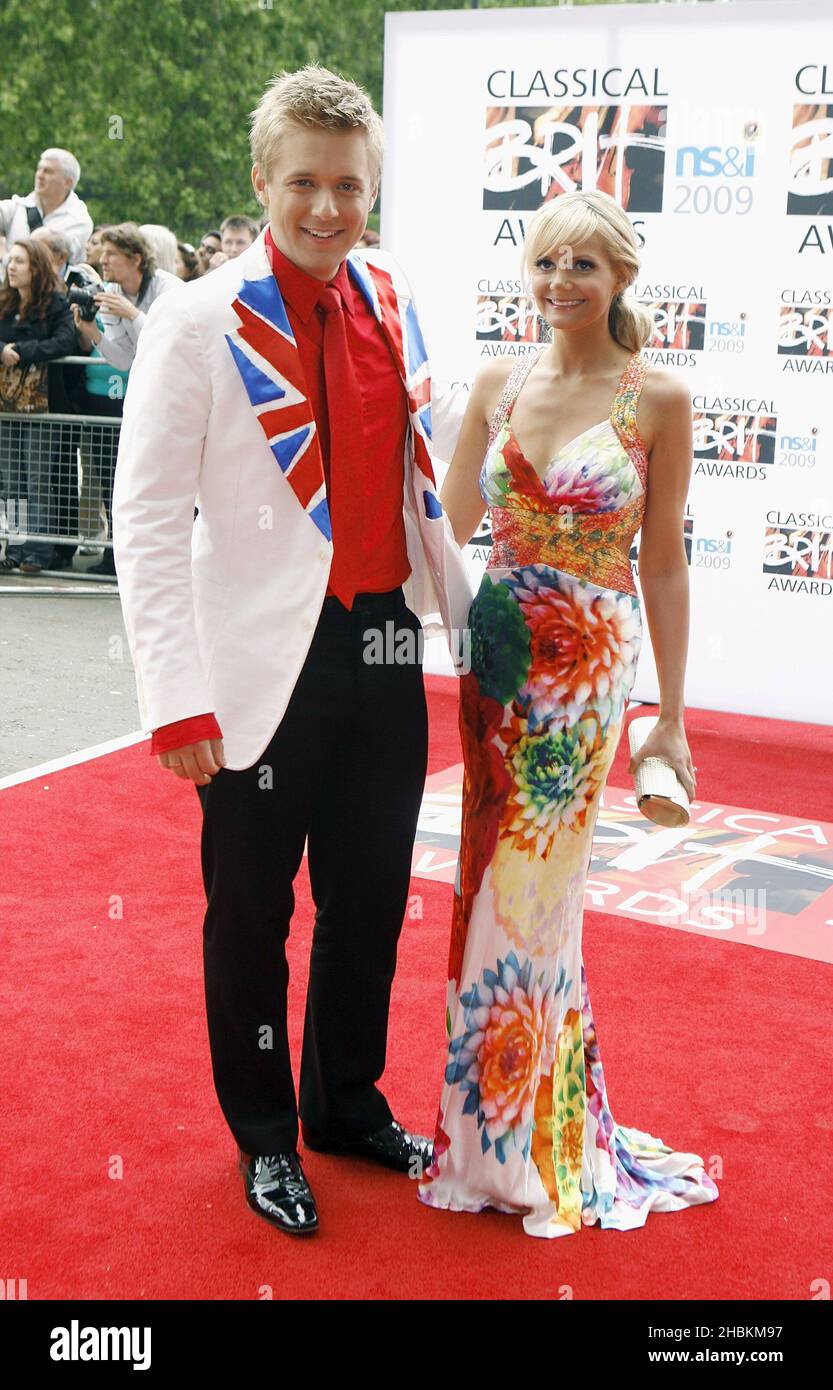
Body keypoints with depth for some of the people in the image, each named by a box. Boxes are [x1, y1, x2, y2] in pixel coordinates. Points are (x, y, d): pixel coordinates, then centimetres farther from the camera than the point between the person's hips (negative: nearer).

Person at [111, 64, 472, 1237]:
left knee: (371, 899, 17)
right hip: (265, 667, -5)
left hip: (384, 647, 5)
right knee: (250, 914, 10)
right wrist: (177, 700, -16)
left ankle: (347, 1104, 39)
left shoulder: (391, 297, 6)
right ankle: (266, 1137, 31)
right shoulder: (198, 323, -11)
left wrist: (464, 610, 20)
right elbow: (146, 519, -12)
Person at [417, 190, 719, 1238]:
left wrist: (671, 716, -1)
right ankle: (499, 1117, 30)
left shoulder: (656, 400, -5)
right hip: (497, 656, 4)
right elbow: (447, 524, 11)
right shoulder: (498, 385, 6)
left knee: (526, 893, 0)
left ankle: (520, 1141, 21)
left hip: (591, 668, -4)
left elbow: (663, 564, -2)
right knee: (502, 886, 10)